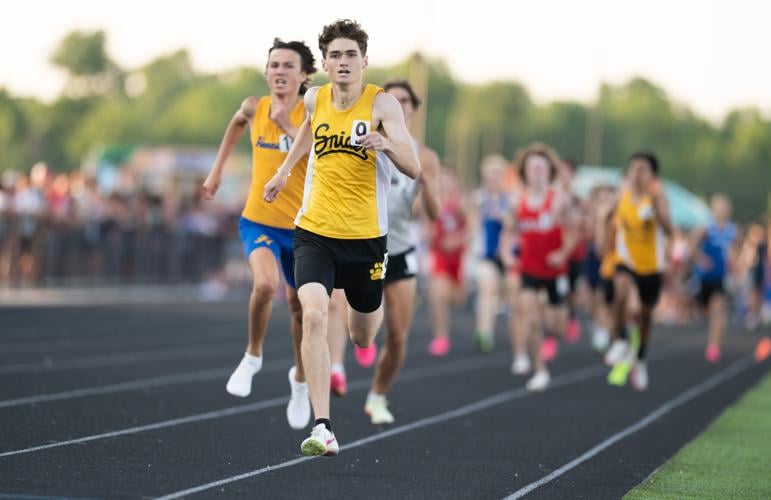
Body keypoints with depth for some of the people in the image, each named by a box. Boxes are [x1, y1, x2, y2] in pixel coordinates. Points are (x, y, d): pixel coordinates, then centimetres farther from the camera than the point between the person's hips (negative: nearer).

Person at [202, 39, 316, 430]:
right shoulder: (255, 108, -2)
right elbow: (238, 122, 23)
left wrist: (289, 128, -30)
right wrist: (218, 169, 23)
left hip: (302, 226, 0)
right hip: (258, 220, 0)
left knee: (299, 305, 13)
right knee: (264, 284, -28)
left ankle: (300, 379, 38)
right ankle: (253, 356, -2)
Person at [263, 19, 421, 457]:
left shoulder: (382, 103, -11)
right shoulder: (315, 100, 1)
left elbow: (414, 169, -18)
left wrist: (388, 144, -36)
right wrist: (285, 170, 30)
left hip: (365, 237, -1)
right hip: (315, 231, 1)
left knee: (362, 337, 16)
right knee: (314, 315, -23)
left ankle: (373, 308, 57)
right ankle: (323, 428, -25)